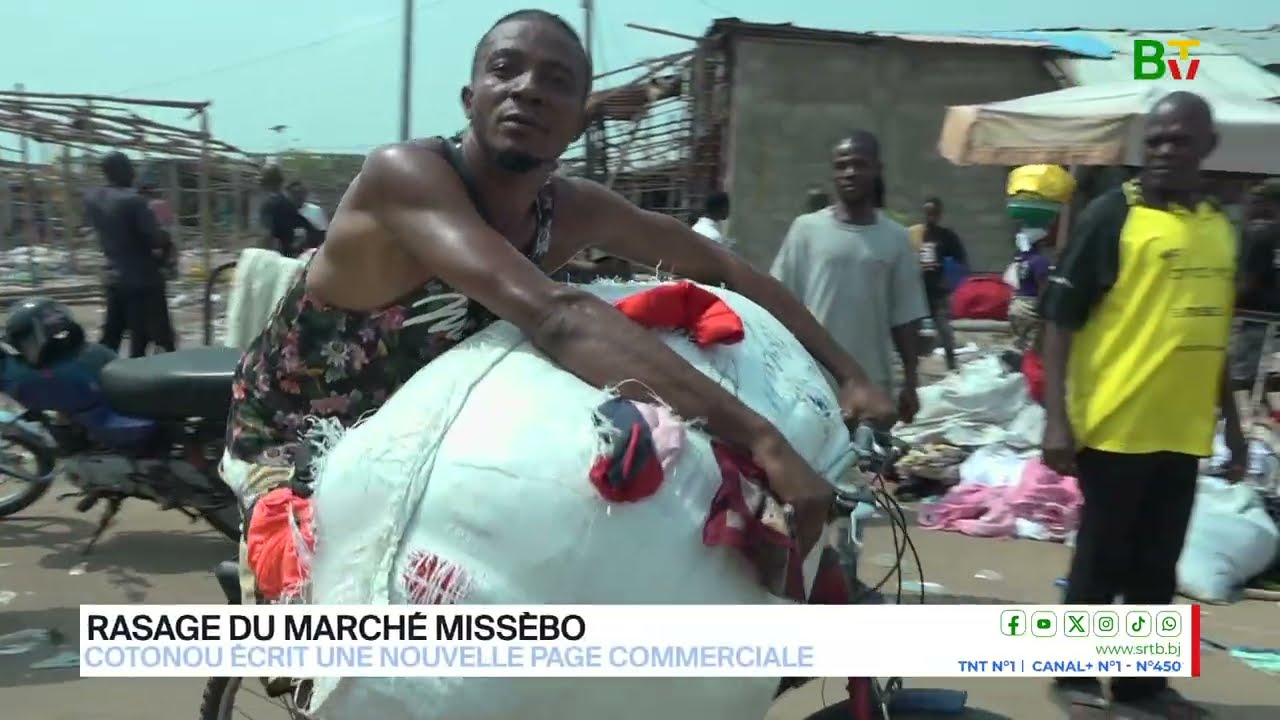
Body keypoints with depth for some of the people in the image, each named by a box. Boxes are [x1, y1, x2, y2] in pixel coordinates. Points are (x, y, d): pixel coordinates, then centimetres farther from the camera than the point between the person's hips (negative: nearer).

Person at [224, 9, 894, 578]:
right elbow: (552, 316, -49)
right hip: (291, 443, -6)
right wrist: (759, 439, -54)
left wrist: (848, 374, -9)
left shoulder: (571, 210, -14)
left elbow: (718, 265, -1)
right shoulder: (405, 174, -34)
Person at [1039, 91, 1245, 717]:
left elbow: (1213, 334, 19)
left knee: (1158, 564, 14)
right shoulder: (1111, 215, -7)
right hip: (1114, 426, -5)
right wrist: (1056, 418, -16)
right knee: (1102, 558, 5)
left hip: (1183, 430, 5)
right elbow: (1059, 318, -10)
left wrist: (1231, 423, 19)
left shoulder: (1221, 229, 11)